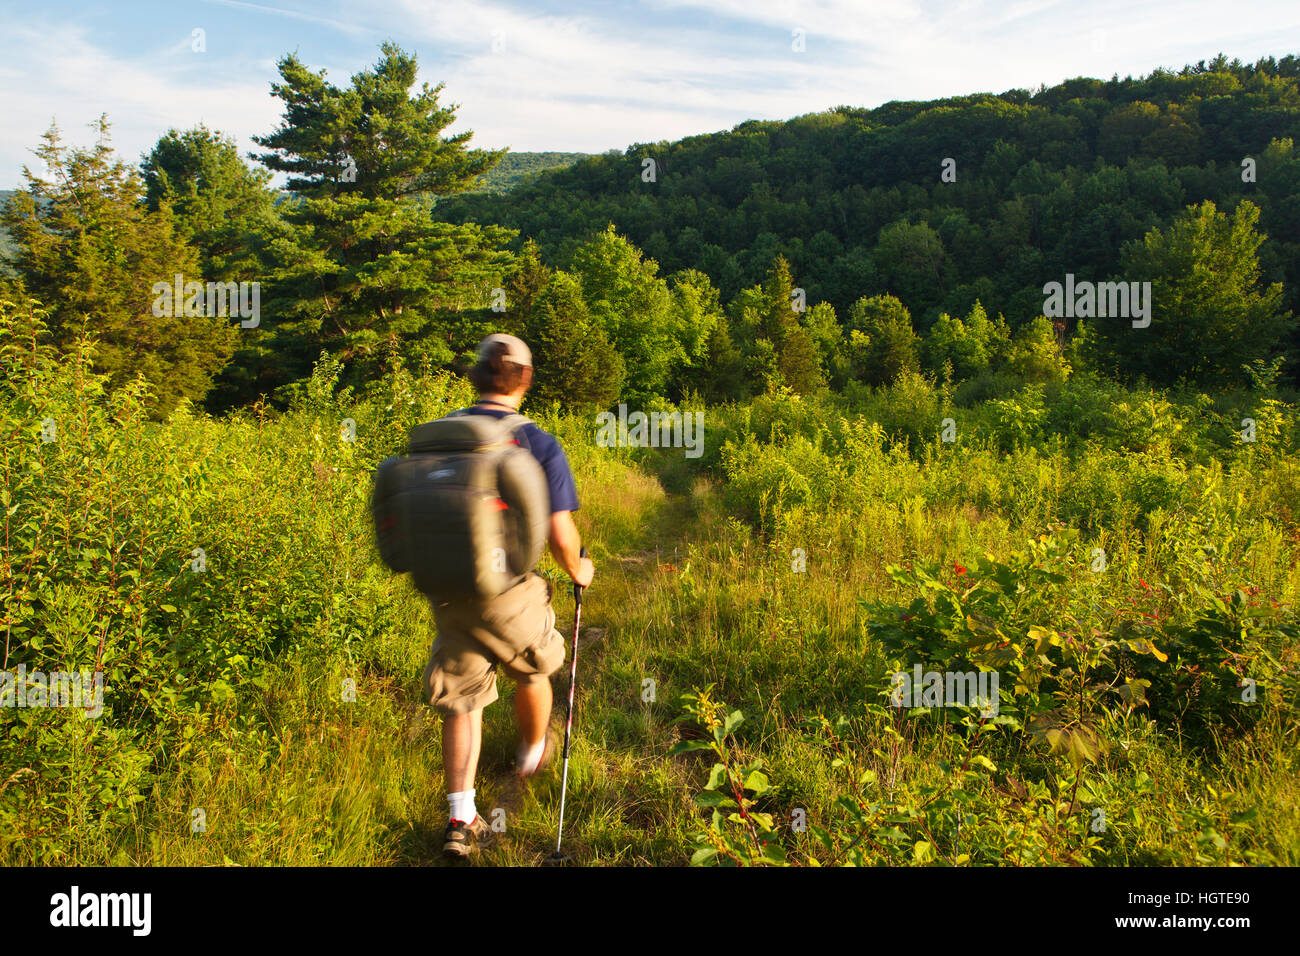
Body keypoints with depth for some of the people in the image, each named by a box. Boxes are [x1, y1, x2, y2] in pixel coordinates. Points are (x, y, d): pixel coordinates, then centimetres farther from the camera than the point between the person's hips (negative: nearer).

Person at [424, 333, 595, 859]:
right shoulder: (540, 446, -13)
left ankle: (460, 819, 13)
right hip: (509, 592, -3)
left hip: (448, 593, 3)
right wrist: (578, 570, 6)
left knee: (461, 701, 15)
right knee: (532, 672, 26)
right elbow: (561, 537, -15)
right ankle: (533, 752, 50)